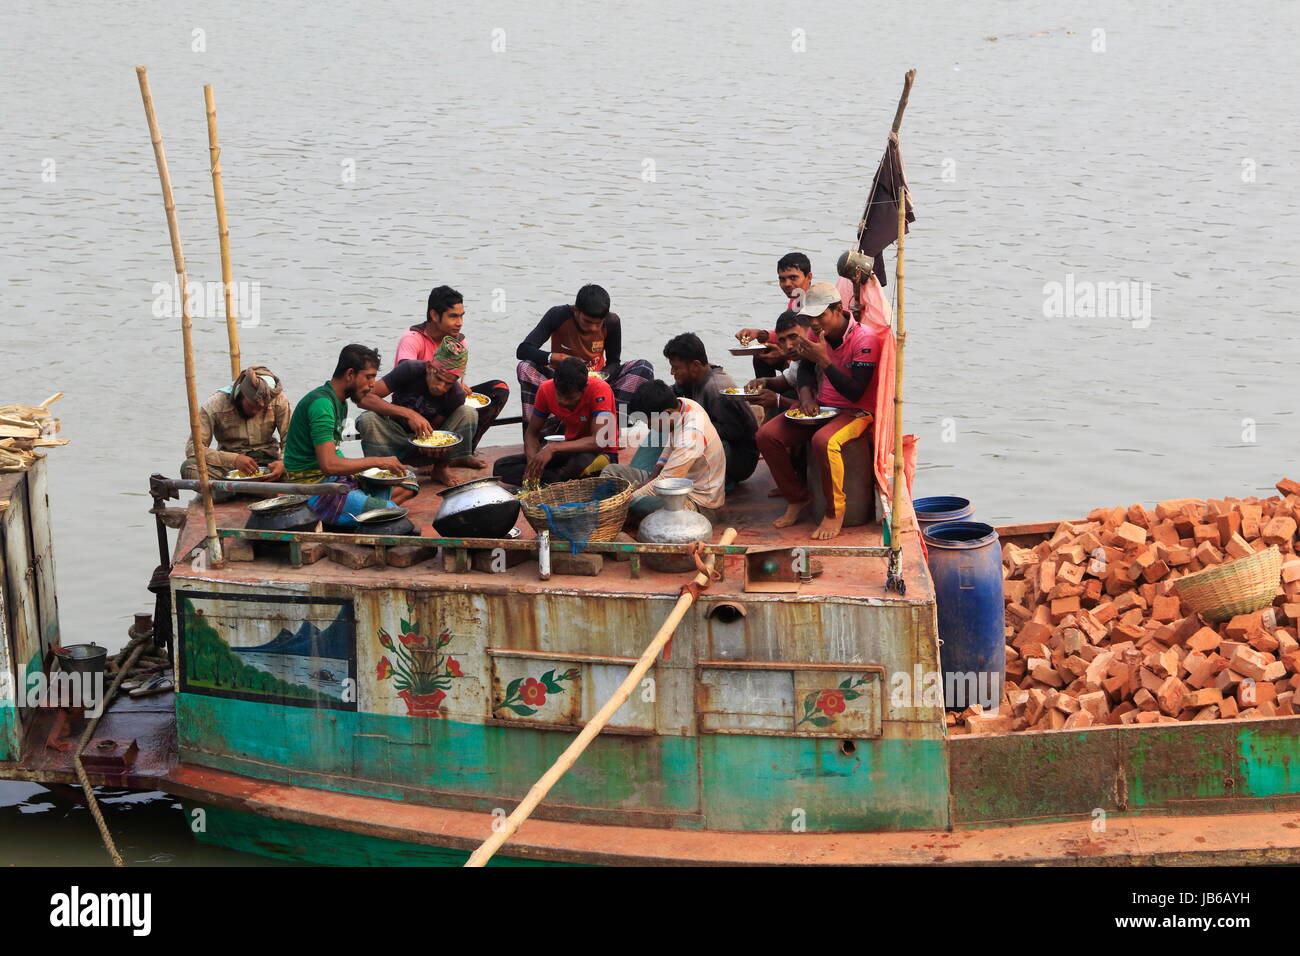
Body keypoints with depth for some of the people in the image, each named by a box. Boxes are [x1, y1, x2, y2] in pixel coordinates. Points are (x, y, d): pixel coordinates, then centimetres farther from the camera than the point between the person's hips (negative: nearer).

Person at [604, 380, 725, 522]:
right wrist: (653, 476, 7)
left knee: (637, 503, -37)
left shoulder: (691, 436, -31)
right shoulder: (682, 404, -4)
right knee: (612, 471, 5)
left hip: (700, 504, -10)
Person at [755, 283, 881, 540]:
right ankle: (796, 498, 5)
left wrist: (824, 360, -28)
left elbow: (855, 393, -24)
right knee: (767, 435, -11)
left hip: (855, 411, -7)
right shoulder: (817, 334, 2)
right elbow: (805, 368, 21)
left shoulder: (865, 340, -20)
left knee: (824, 441, -38)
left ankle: (835, 512, -20)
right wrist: (806, 394, -2)